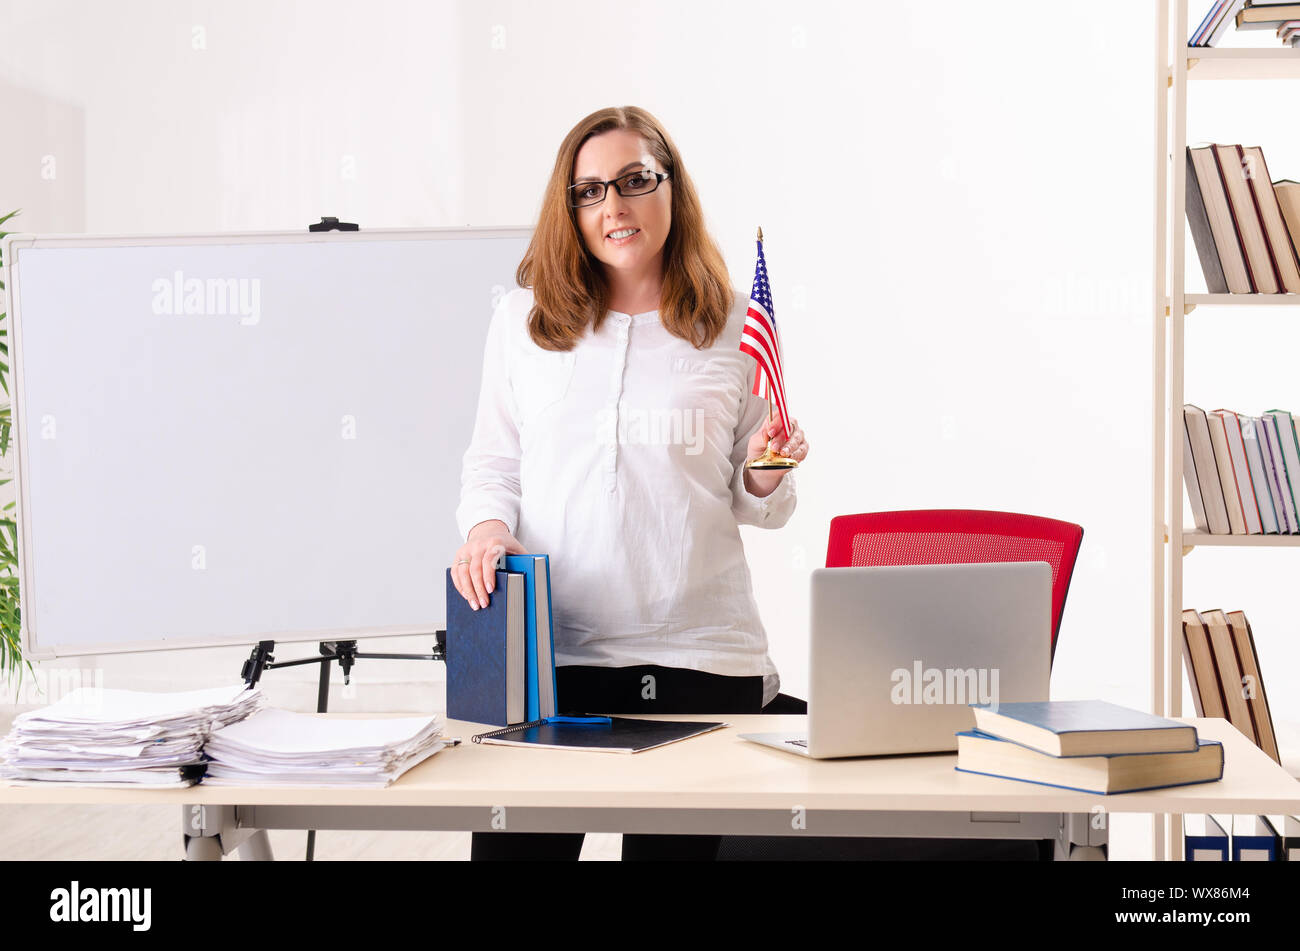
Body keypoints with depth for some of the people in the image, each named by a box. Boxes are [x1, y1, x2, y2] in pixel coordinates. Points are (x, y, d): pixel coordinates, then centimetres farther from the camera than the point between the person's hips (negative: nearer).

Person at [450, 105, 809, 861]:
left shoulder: (735, 325, 5)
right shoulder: (522, 318, 7)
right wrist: (487, 525, -7)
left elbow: (757, 509, 12)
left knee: (679, 840, 7)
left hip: (698, 654, 0)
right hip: (549, 647, 1)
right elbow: (492, 463, 12)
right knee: (519, 838, 1)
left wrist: (767, 475, -9)